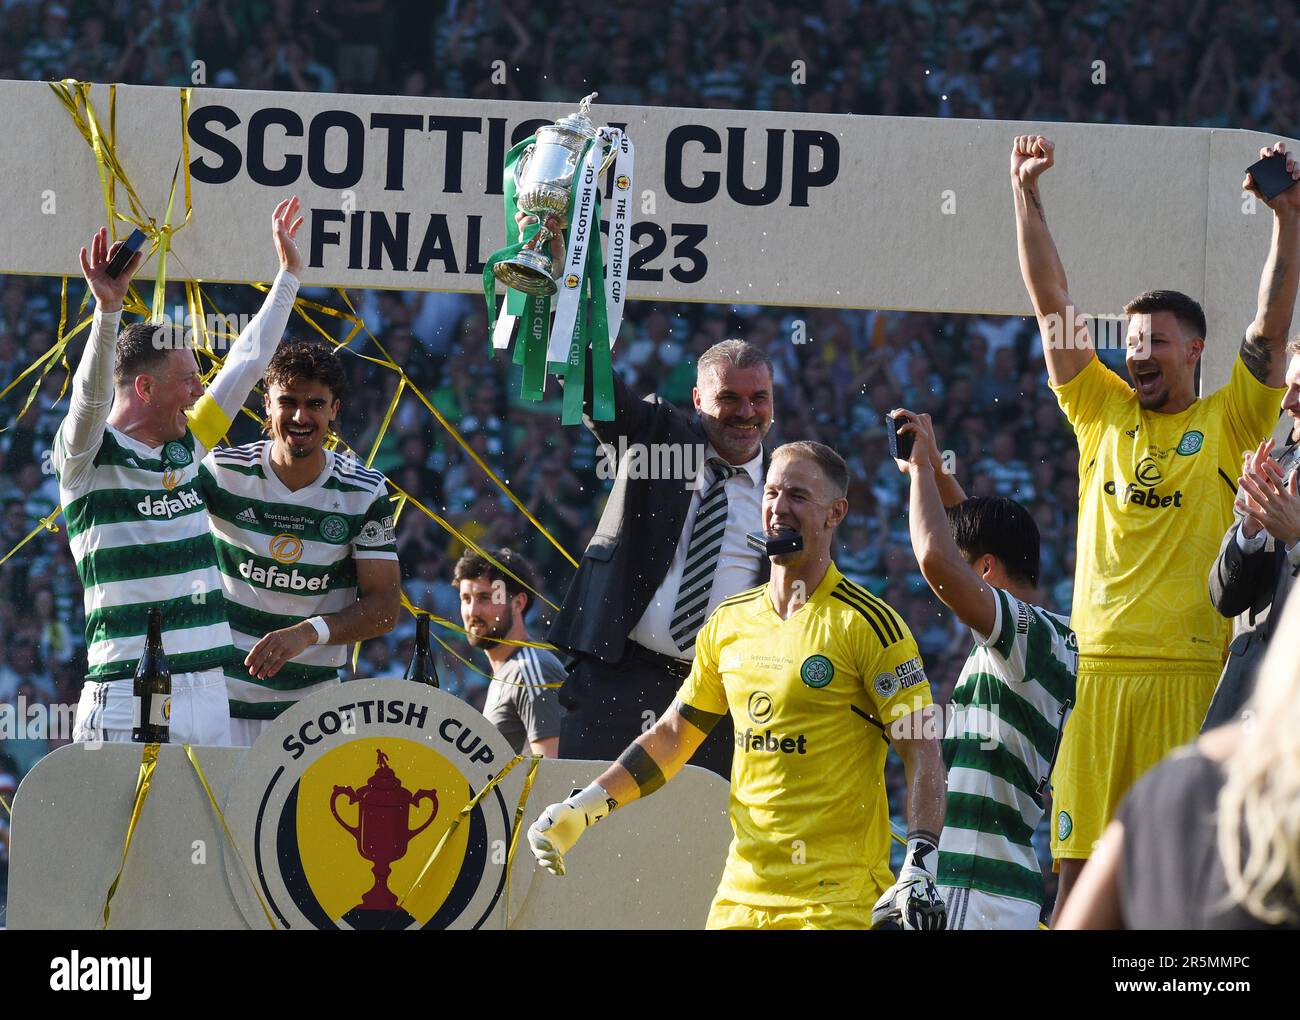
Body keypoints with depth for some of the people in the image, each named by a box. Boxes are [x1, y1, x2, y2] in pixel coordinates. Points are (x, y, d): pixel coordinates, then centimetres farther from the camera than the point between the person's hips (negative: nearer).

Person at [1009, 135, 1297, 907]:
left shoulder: (1229, 423, 7)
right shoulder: (1103, 413, 14)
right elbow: (1053, 304, 11)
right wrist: (1027, 195, 6)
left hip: (1190, 668, -3)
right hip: (1096, 663, 3)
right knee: (1080, 854, 0)